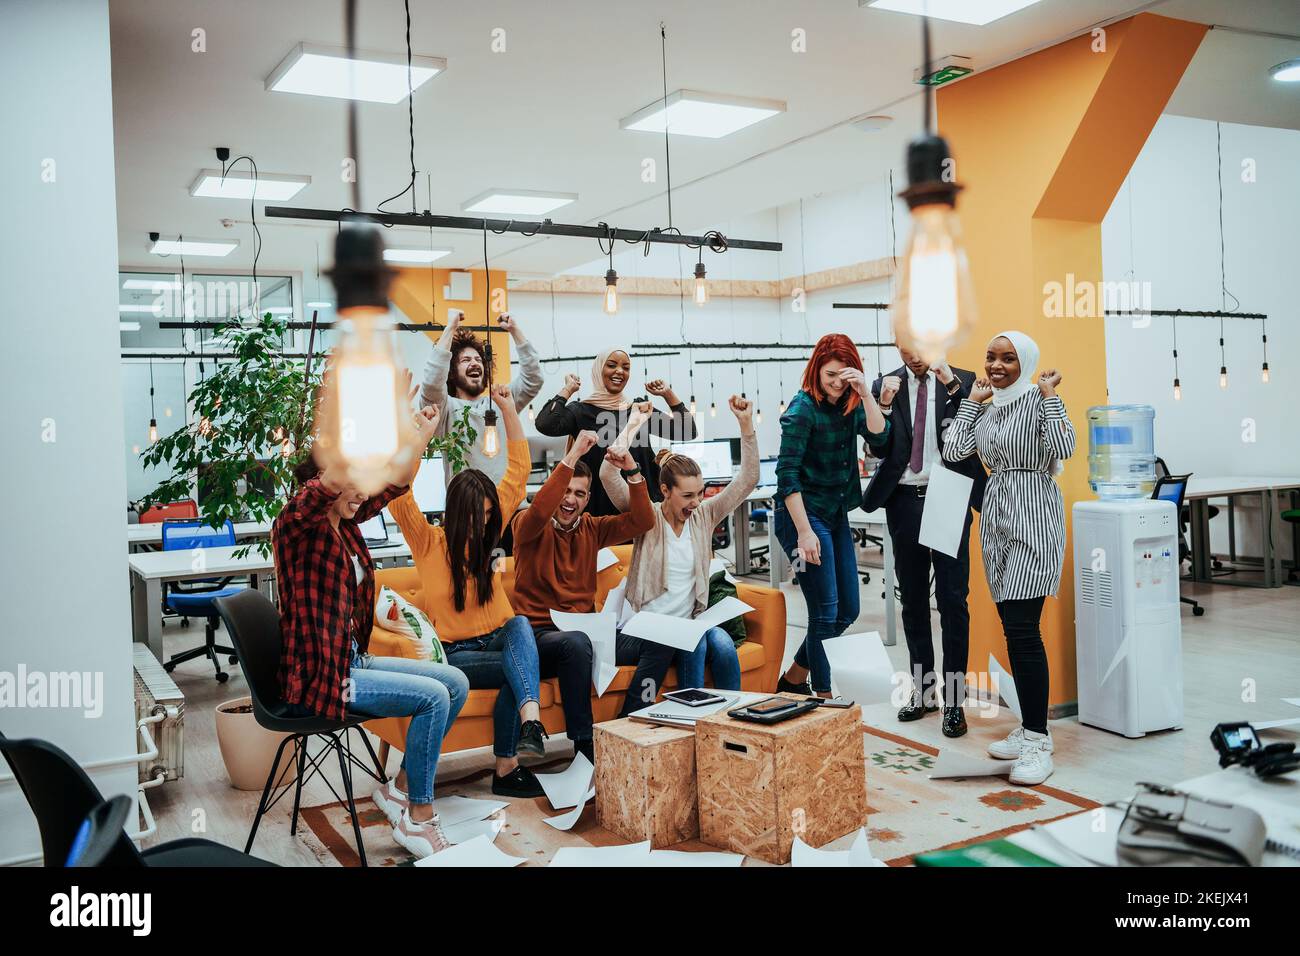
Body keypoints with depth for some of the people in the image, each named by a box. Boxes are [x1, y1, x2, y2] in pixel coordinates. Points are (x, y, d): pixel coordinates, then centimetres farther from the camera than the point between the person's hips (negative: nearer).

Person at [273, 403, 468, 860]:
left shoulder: (344, 522, 8)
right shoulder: (296, 525, -16)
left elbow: (395, 484, 20)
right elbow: (323, 487, -40)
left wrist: (423, 435, 12)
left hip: (352, 658, 9)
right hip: (318, 675, -9)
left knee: (456, 682, 4)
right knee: (434, 695, -17)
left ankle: (400, 788, 15)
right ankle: (418, 819, -2)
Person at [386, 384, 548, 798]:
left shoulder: (487, 532, 6)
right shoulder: (429, 543, -5)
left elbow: (519, 471, 7)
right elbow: (398, 496, -22)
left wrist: (508, 410, 1)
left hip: (501, 638, 4)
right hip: (456, 652, -3)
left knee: (520, 624, -33)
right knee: (517, 670, -32)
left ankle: (529, 720, -49)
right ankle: (506, 769, -25)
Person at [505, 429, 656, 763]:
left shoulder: (591, 528, 12)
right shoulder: (528, 526, -3)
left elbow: (642, 521, 1)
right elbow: (539, 510, -27)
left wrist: (632, 470, -11)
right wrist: (573, 455, -30)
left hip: (585, 629, 5)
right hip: (538, 632, -5)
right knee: (576, 643, -39)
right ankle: (584, 745, -29)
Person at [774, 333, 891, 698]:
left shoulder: (849, 404, 7)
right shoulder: (803, 408, -13)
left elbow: (879, 436, -7)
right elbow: (787, 473, -18)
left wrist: (865, 393, -17)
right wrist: (804, 532, -22)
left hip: (837, 515, 8)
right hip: (804, 514, -8)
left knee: (848, 611, 10)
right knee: (826, 613, -6)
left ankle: (792, 681, 25)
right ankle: (823, 697, 7)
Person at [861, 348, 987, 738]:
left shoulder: (963, 382, 2)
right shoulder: (886, 386, 7)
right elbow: (878, 448, 1)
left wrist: (951, 383, -22)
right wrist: (885, 403, -13)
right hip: (904, 500, 3)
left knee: (952, 600, -3)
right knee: (912, 600, 11)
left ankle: (954, 698, 4)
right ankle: (923, 690, 24)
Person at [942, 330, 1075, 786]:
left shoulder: (1039, 399, -5)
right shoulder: (988, 405, 14)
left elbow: (1064, 448, -20)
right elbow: (954, 450, 5)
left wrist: (1049, 394, -15)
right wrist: (972, 399, 7)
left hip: (1033, 517, -7)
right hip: (996, 516, 7)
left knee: (1022, 629, -13)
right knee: (1013, 628, 10)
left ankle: (1038, 743, -8)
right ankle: (1030, 728, 20)